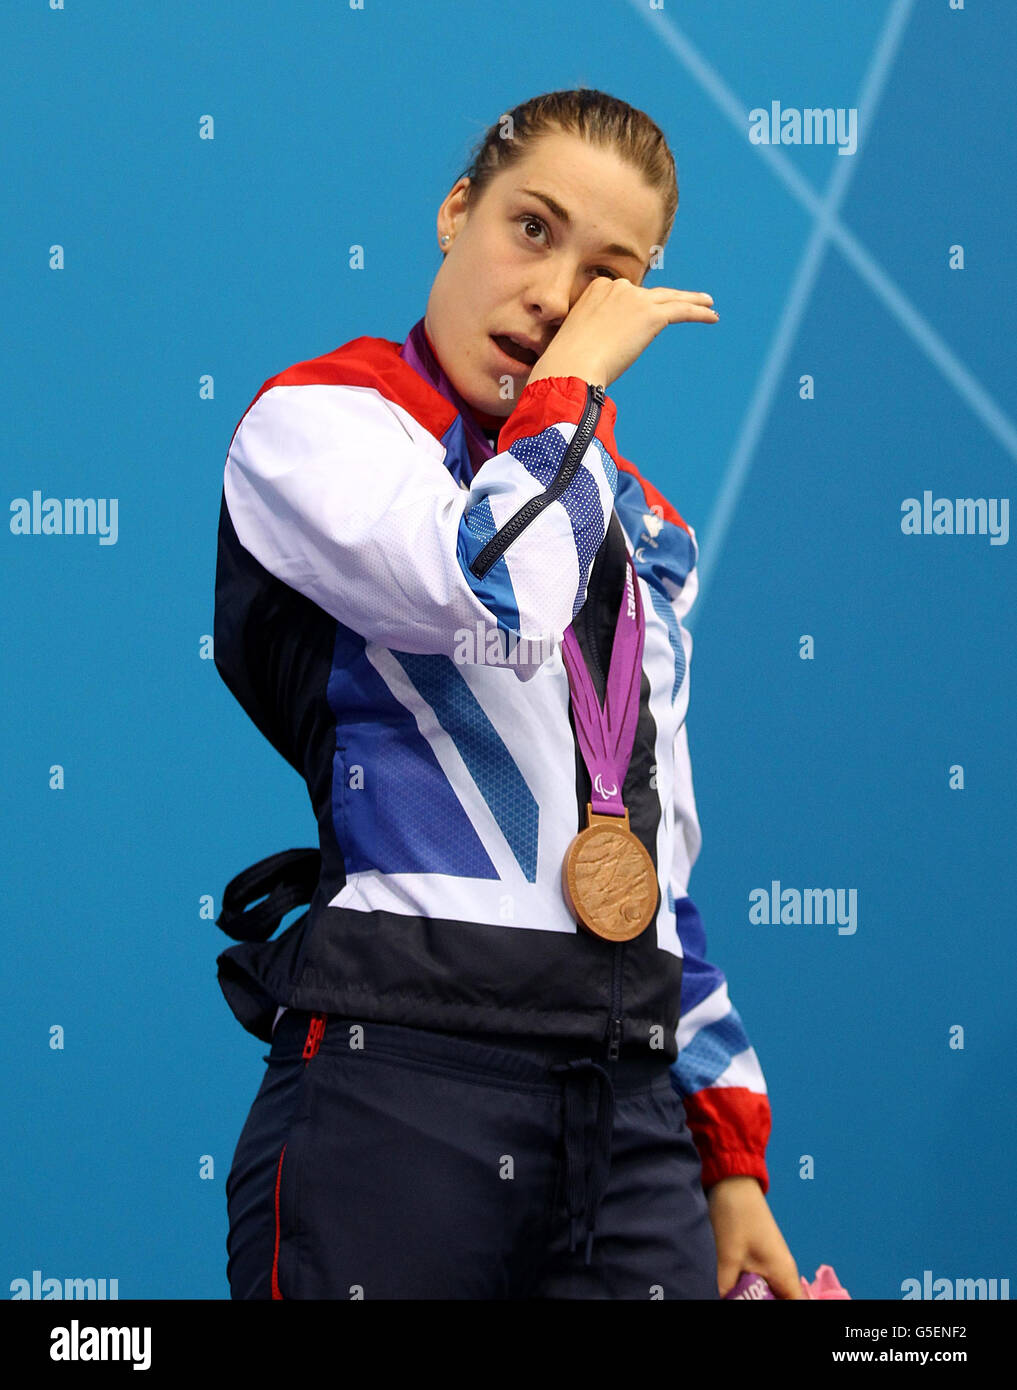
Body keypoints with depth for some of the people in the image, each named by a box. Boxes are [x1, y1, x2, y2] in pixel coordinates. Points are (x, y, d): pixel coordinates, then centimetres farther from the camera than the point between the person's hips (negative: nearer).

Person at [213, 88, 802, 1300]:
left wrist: (731, 1159, 18)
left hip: (631, 1109, 6)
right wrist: (575, 377, -4)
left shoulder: (638, 531, 21)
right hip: (405, 1088, -6)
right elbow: (494, 589, -21)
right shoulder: (316, 419, 1)